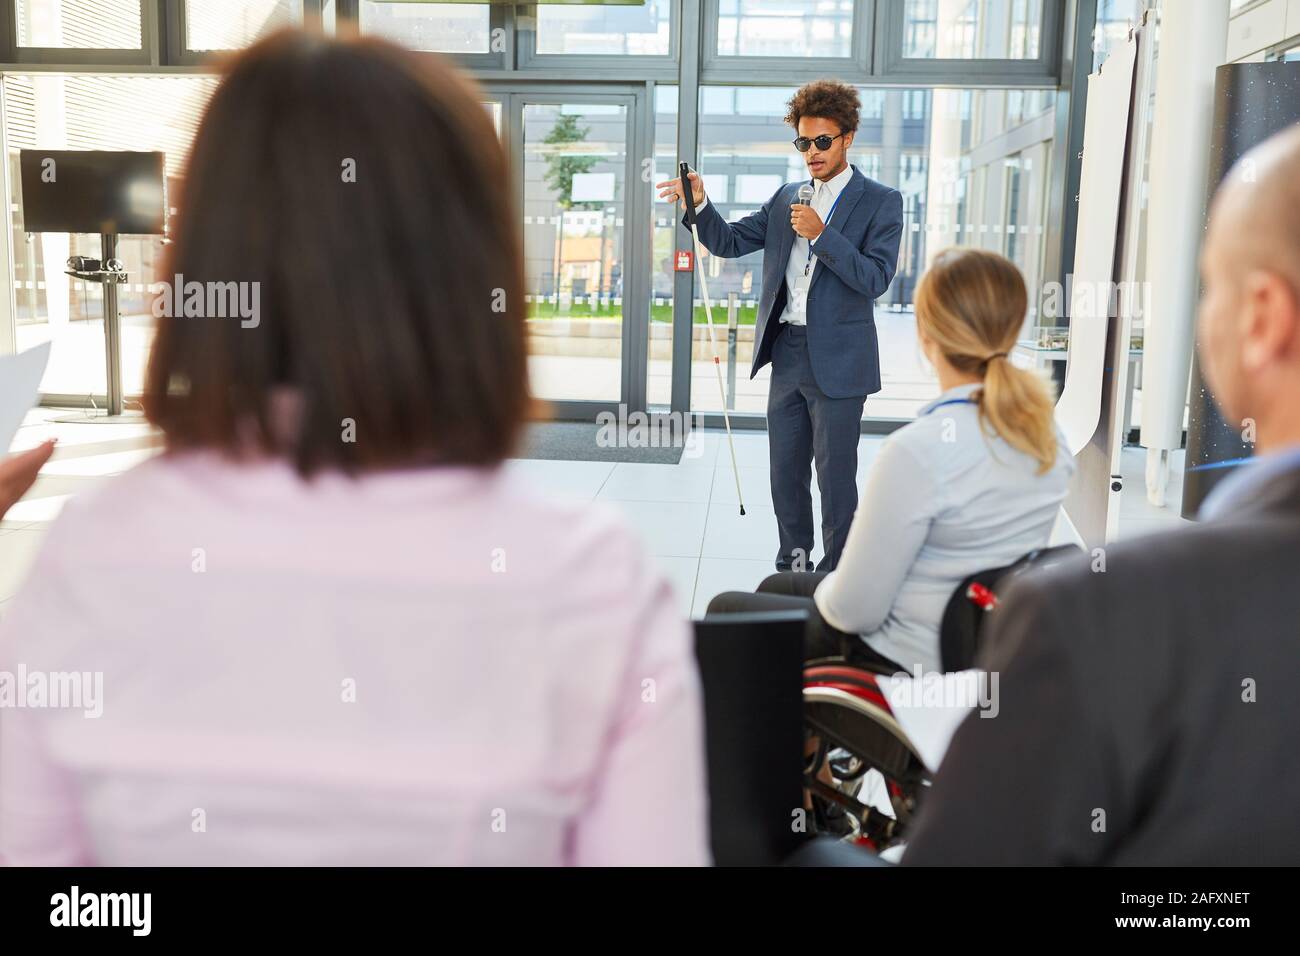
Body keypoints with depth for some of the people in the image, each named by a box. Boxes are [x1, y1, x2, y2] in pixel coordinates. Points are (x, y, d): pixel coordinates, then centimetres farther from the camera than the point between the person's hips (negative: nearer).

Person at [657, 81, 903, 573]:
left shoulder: (880, 201, -4)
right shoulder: (787, 197, 11)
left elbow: (876, 278, -14)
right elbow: (729, 242, 11)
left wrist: (821, 235, -21)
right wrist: (700, 203, -6)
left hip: (837, 361, -5)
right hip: (786, 352, 5)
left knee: (835, 476, 2)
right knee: (785, 471, 13)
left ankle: (835, 578, 14)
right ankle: (792, 566, 27)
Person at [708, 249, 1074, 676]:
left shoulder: (918, 452, -31)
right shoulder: (1049, 434, -7)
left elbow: (854, 610, -24)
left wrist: (828, 589, 0)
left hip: (907, 659, -7)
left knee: (725, 609, 17)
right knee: (775, 587, 28)